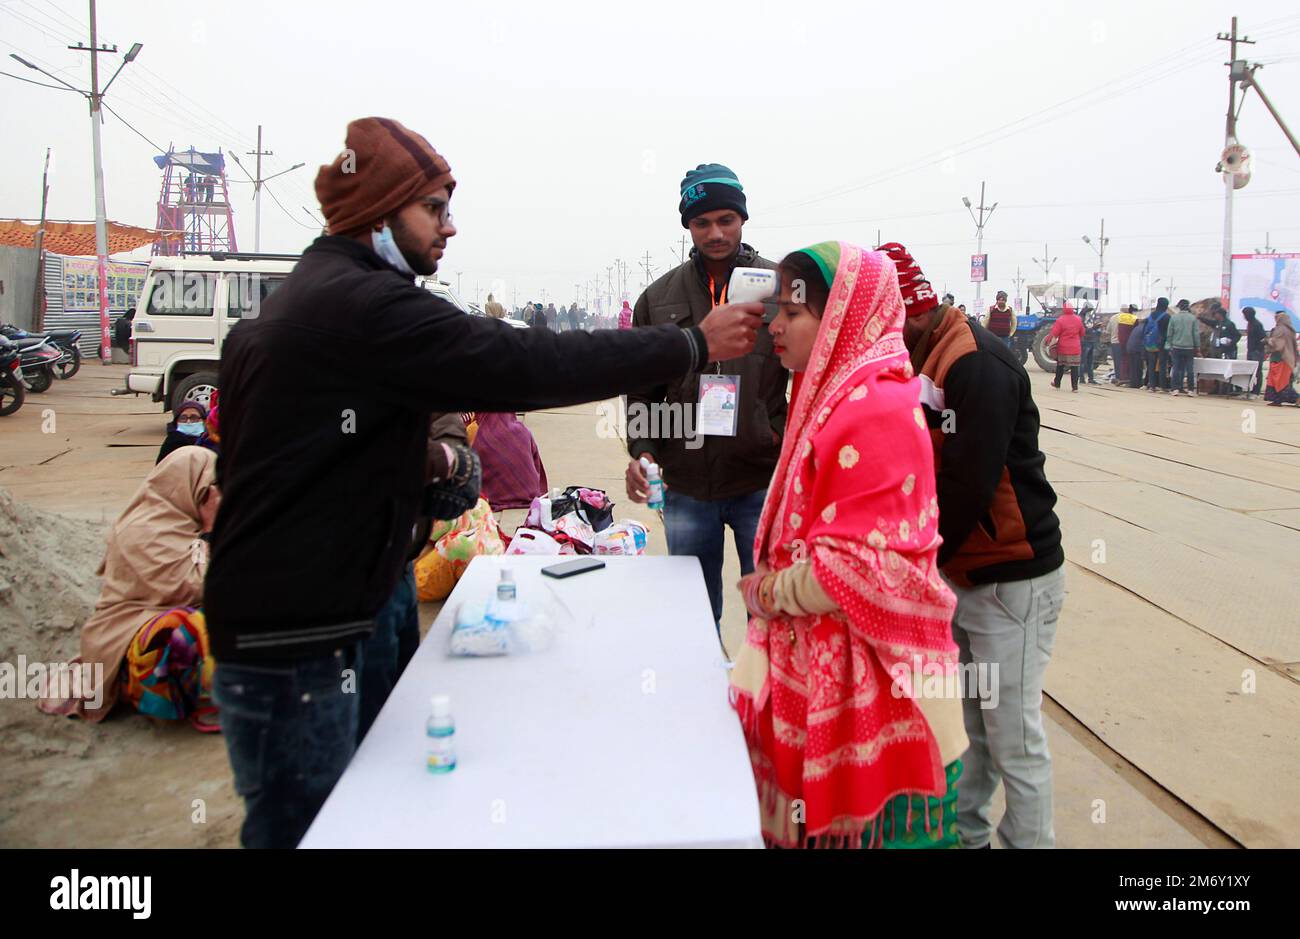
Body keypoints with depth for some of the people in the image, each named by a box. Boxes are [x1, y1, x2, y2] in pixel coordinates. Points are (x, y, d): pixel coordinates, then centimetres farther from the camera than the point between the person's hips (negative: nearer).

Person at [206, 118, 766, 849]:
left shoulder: (316, 294, 14)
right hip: (290, 631, -10)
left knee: (320, 817, 21)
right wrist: (694, 345, -16)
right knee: (303, 825, 3)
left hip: (289, 614, 10)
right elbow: (528, 363, -23)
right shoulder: (364, 303, -20)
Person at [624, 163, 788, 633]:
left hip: (764, 483, -2)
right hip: (686, 488, 3)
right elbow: (642, 389, 12)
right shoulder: (659, 298, 6)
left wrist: (784, 434, -15)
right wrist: (640, 449, -3)